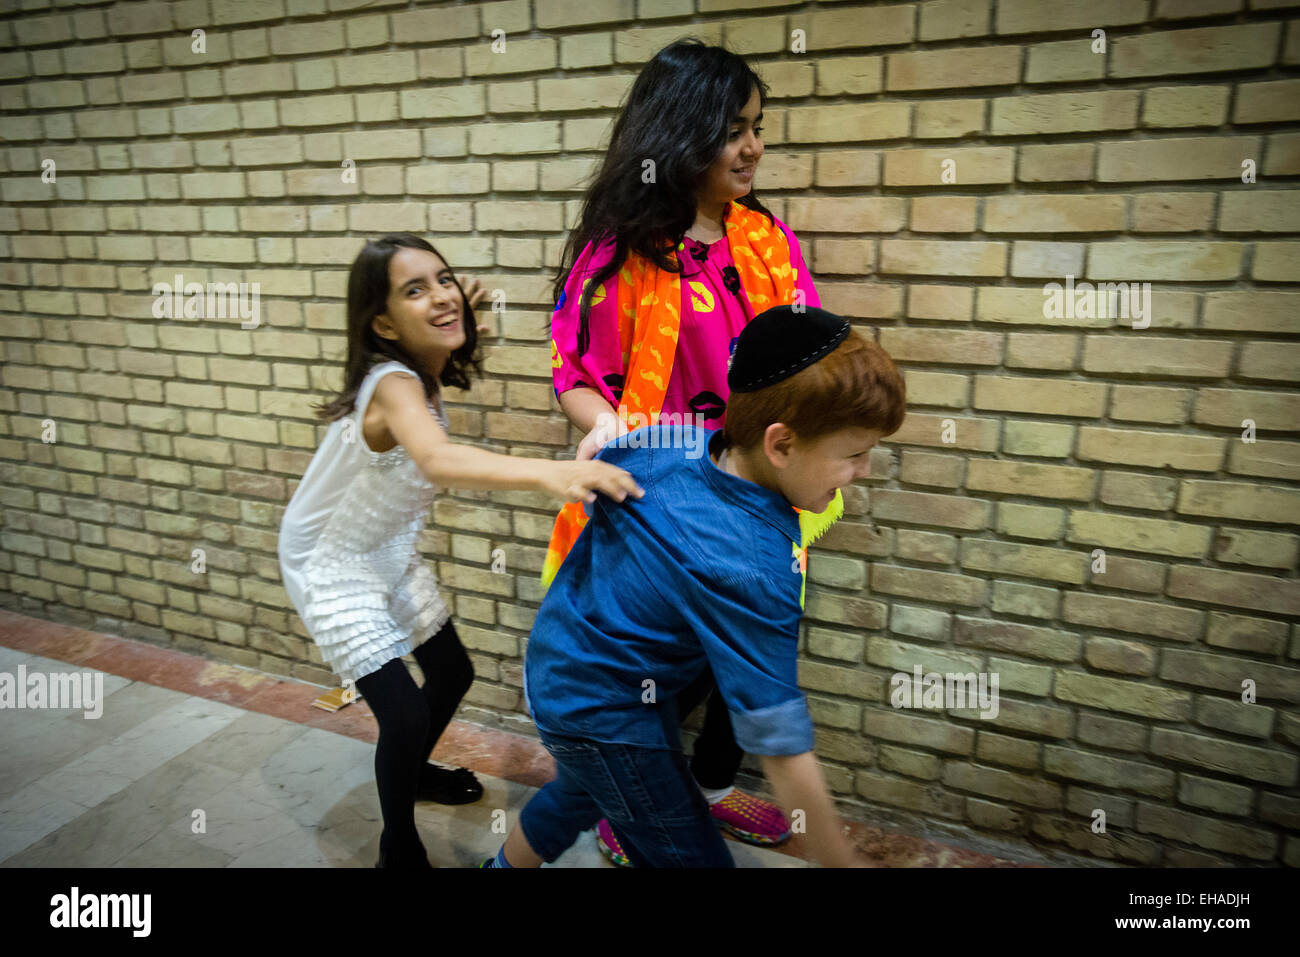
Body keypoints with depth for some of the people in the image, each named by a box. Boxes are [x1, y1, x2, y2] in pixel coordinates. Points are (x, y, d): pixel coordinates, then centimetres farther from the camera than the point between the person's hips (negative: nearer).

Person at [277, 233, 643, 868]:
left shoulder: (423, 374, -9)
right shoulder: (393, 385, -34)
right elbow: (437, 460, -56)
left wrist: (451, 334, 0)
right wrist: (551, 473, -72)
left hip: (391, 554, 8)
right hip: (332, 565, -8)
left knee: (453, 674, 17)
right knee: (405, 713, -12)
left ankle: (411, 772, 48)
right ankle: (399, 851, 16)